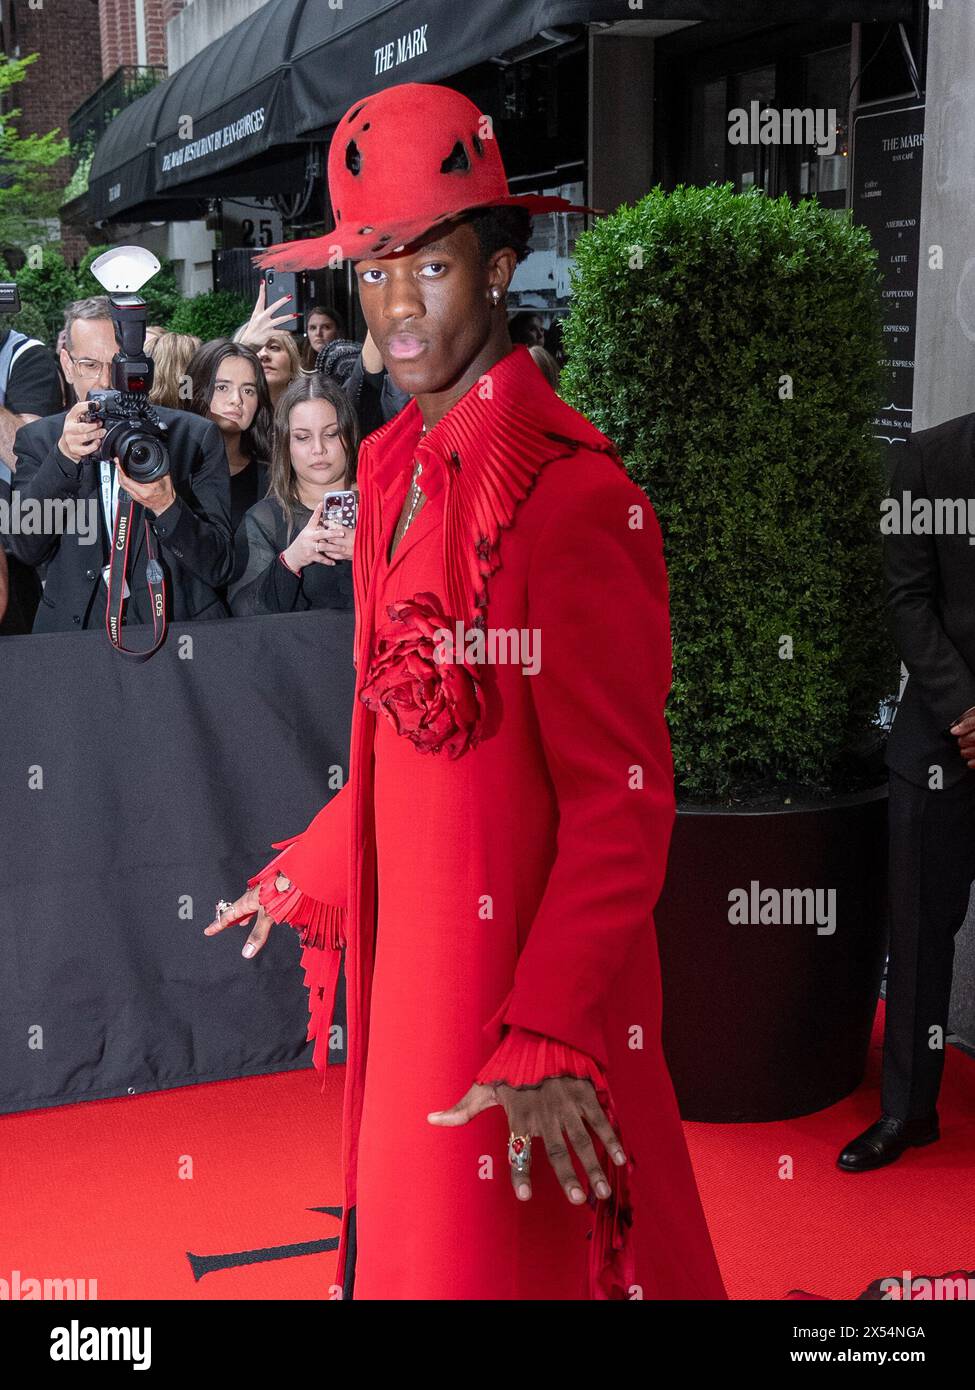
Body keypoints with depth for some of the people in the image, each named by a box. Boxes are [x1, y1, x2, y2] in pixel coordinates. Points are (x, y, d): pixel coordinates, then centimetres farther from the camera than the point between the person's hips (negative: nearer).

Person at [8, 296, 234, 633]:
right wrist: (64, 458, -16)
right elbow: (26, 549, -4)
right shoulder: (38, 439, 7)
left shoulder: (196, 436, 1)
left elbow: (220, 568, -2)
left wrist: (166, 506, -19)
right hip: (74, 633, 0)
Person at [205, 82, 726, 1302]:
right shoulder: (399, 467, 5)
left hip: (529, 964, -8)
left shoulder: (573, 493, -20)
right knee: (410, 1234, 22)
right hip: (407, 956, 8)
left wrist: (552, 1037, -22)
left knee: (511, 1258, 10)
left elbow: (620, 803, -19)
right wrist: (306, 876, 20)